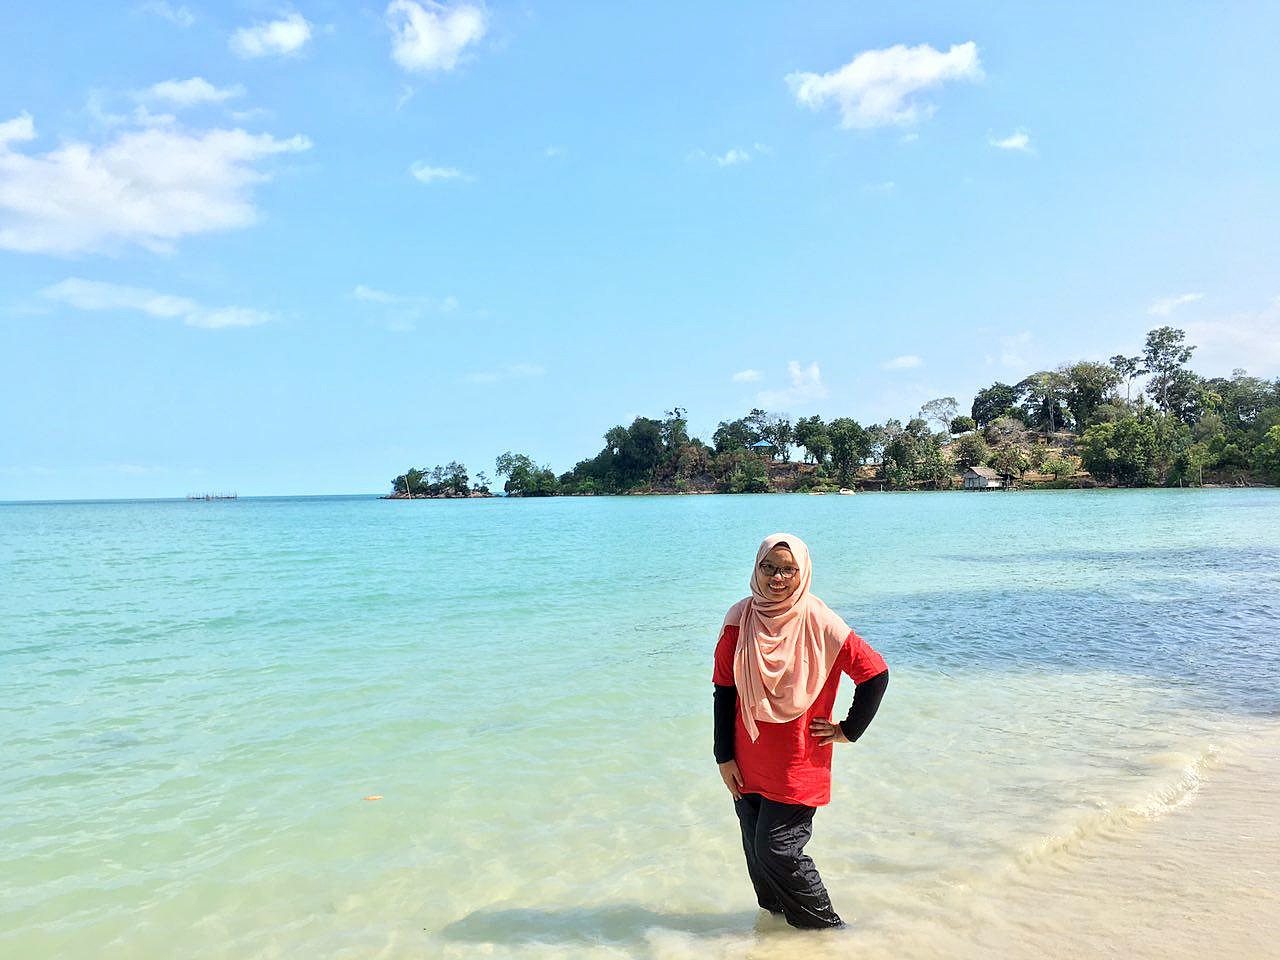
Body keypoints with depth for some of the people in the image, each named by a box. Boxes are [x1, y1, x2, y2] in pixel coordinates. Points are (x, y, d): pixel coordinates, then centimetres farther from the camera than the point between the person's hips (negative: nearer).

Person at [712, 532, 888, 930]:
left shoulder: (819, 623, -13)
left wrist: (848, 731, -3)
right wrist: (724, 756, 0)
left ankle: (826, 928, 21)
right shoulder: (740, 617, -4)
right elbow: (724, 691, 1)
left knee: (777, 851, -3)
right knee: (756, 850, 12)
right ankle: (773, 918, 36)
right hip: (747, 765, 4)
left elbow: (876, 674, -5)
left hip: (798, 765, -4)